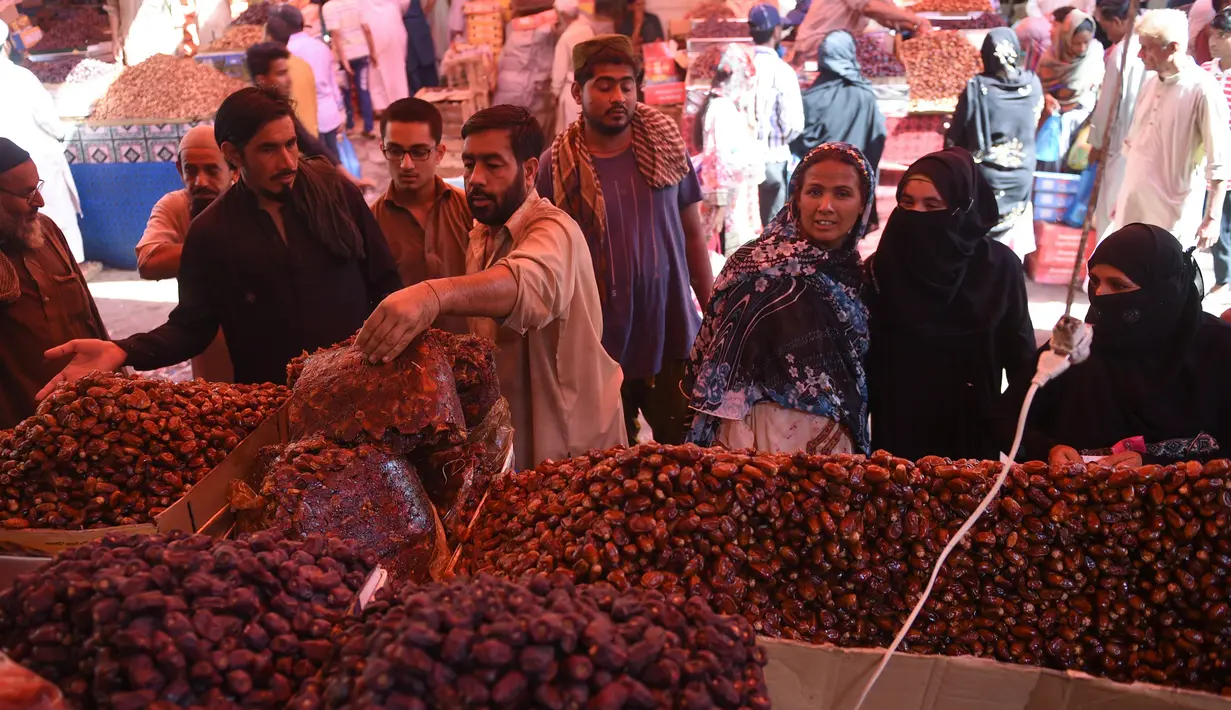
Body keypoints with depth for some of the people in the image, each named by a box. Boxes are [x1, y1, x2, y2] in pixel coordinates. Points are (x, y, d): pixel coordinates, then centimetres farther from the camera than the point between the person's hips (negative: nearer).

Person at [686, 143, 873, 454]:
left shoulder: (856, 274, 4)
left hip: (837, 438, 4)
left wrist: (843, 419, 0)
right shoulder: (755, 265, -10)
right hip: (763, 434, -4)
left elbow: (860, 367, 13)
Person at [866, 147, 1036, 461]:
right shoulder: (880, 267, -5)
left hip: (973, 433, 0)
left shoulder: (1000, 265, -5)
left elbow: (1020, 356, 2)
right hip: (896, 431, 0)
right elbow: (864, 359, -3)